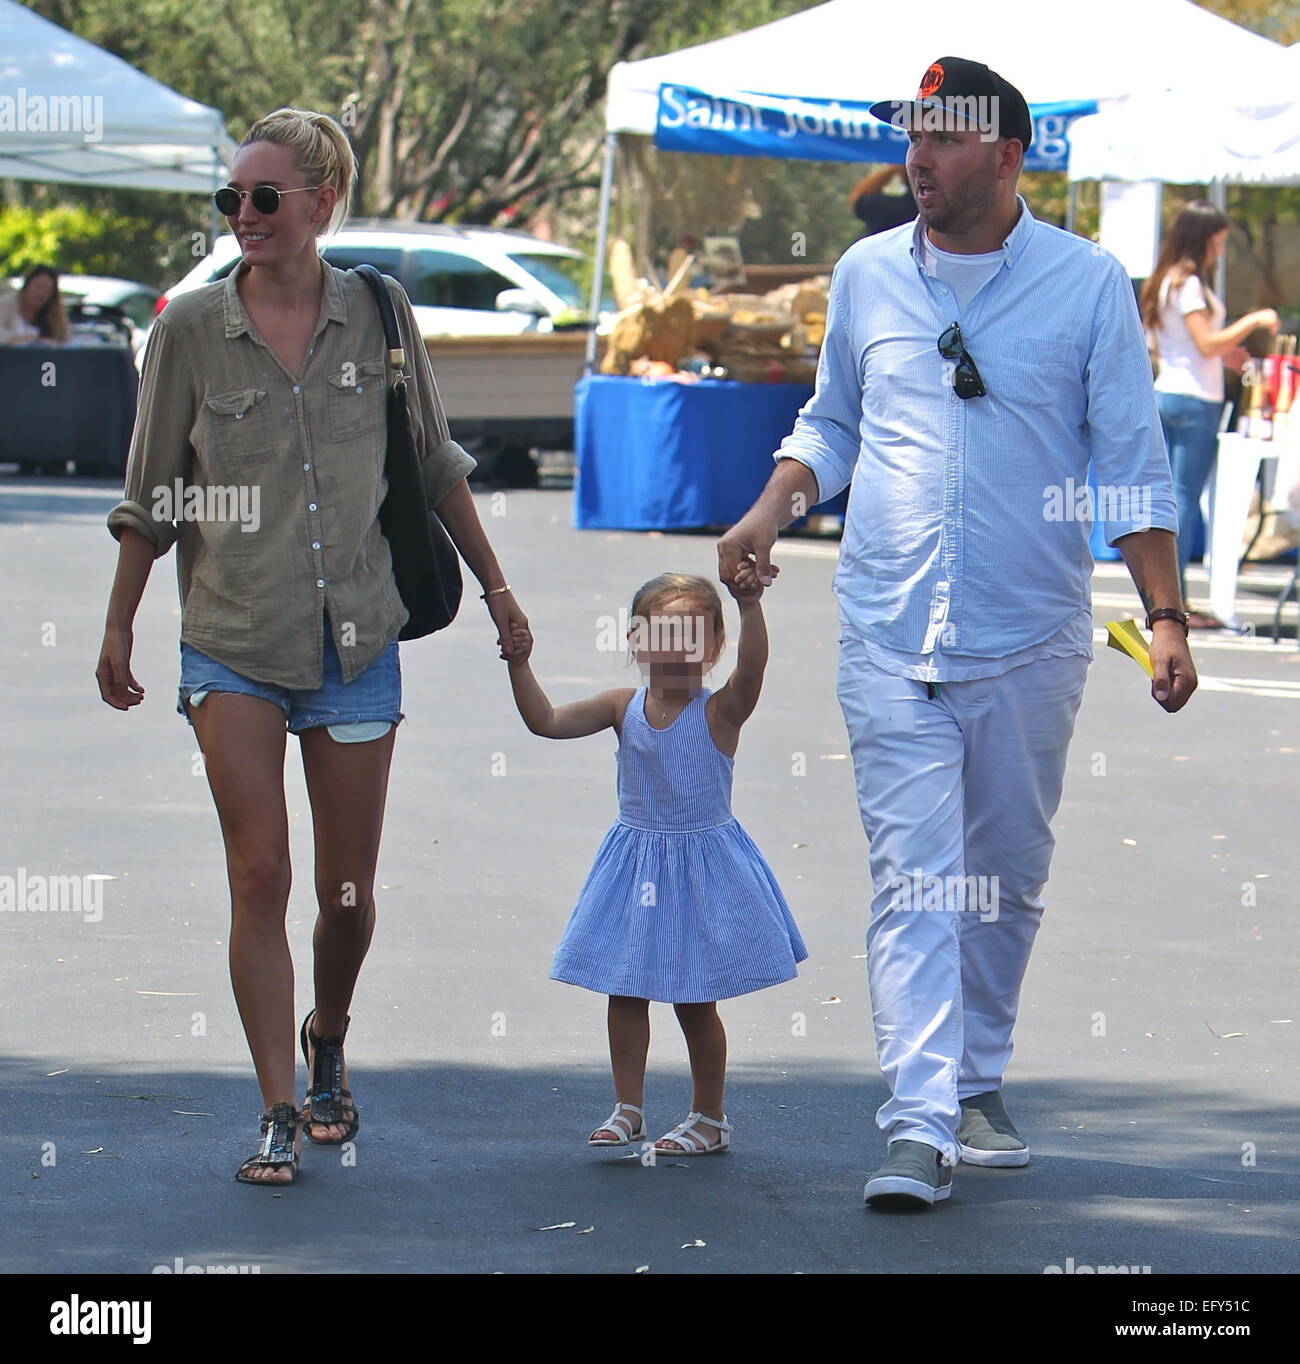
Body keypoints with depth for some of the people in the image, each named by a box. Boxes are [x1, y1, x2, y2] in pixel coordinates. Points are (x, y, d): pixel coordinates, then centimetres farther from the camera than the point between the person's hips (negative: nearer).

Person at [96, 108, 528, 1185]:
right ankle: (280, 1115, -4)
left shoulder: (376, 313, 0)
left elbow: (436, 465, 12)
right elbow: (152, 498, 6)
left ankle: (328, 1042, 35)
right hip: (234, 644, -1)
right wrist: (118, 628, 7)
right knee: (259, 876, -9)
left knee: (348, 893, 6)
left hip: (355, 640, 1)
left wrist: (495, 584, 15)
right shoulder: (191, 328, -3)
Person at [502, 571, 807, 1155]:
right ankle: (627, 1108, 21)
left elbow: (751, 668, -31)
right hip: (636, 868, 4)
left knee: (695, 999, 4)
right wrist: (519, 666, -13)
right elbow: (547, 721, -1)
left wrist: (751, 606, -44)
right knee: (625, 991, 8)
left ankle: (709, 1116, 18)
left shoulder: (721, 711, -12)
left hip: (702, 870, -4)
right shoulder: (624, 707, -1)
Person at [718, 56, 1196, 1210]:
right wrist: (773, 509, 1)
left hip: (1031, 640, 0)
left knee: (1007, 878, 11)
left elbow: (1134, 466, 0)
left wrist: (1166, 615, -7)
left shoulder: (1088, 283, -2)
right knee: (913, 883, -8)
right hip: (891, 637, 1)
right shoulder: (867, 275, 5)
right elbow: (833, 424, 19)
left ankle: (977, 1085, 29)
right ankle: (919, 1128, -14)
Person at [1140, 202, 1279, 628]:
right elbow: (1206, 344, -18)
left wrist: (1224, 354, 18)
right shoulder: (1189, 283, -14)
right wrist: (1252, 321, -11)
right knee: (1185, 499, -7)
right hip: (1195, 400, -9)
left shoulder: (1164, 282, 14)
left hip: (1165, 396, 9)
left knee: (1169, 496, 9)